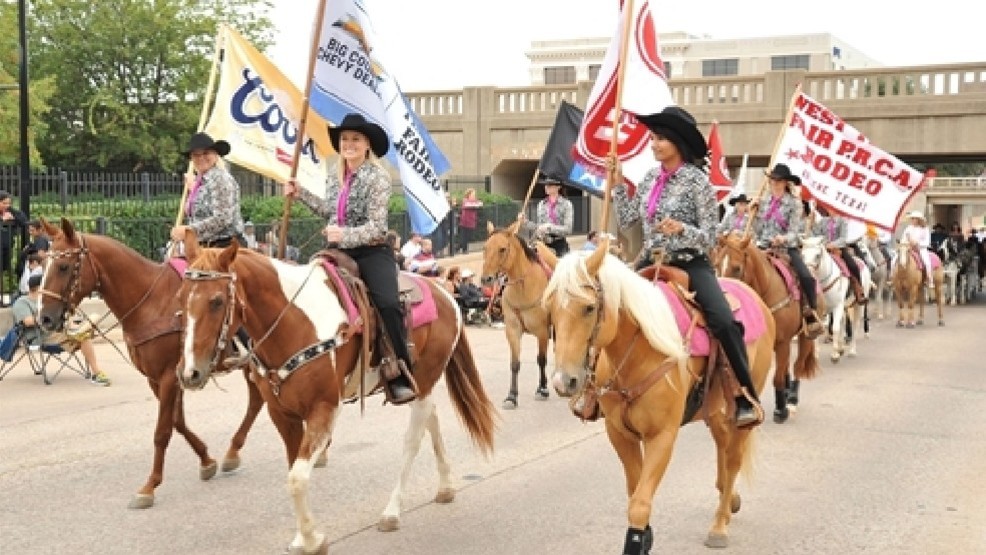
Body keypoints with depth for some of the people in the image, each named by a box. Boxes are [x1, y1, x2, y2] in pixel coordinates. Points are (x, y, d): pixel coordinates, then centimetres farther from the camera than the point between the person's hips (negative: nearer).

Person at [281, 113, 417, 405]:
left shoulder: (377, 176, -9)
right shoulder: (335, 174, 10)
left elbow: (377, 226, -16)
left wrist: (346, 235, -31)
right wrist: (301, 194, 20)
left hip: (372, 252, -7)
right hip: (340, 251, 7)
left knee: (387, 303, -29)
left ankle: (401, 376, -21)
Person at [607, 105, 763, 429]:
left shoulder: (697, 181, -8)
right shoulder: (651, 178, 8)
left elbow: (710, 237, -9)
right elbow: (626, 221, 12)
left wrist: (681, 229, -28)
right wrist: (617, 184, 5)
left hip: (691, 265, -6)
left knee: (724, 322, -28)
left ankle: (747, 397, -18)